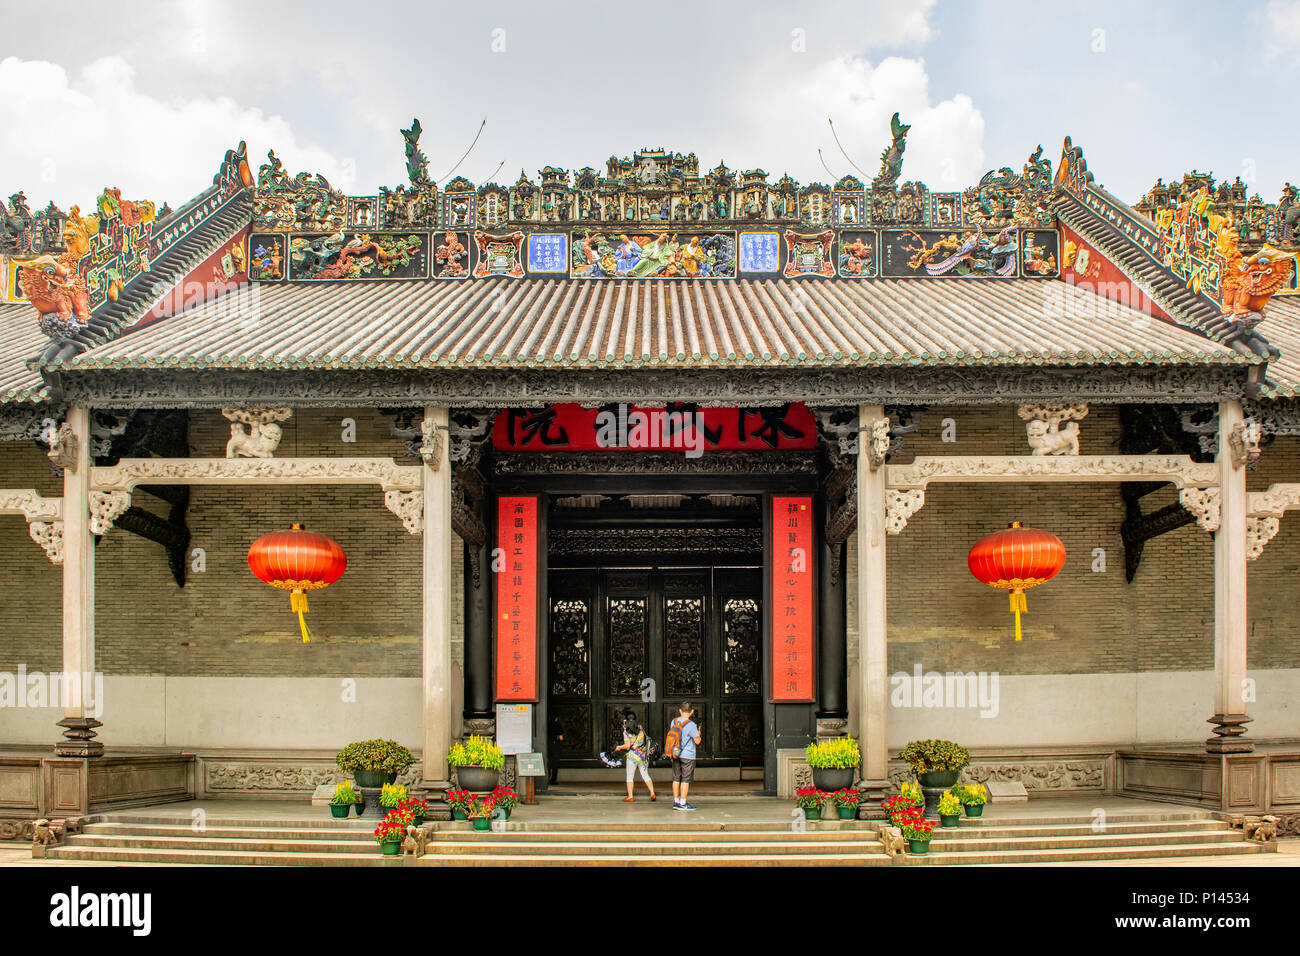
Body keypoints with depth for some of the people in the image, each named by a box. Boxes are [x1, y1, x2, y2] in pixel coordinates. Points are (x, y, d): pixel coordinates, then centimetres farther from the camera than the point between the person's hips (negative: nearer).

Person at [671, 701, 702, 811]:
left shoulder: (674, 722, 2)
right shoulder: (691, 725, -17)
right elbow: (697, 741, -11)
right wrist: (699, 733, 9)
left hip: (675, 755, 6)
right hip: (688, 755, -6)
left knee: (676, 779, 11)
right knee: (685, 780, 0)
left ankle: (676, 802, 16)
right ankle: (683, 803, 1)